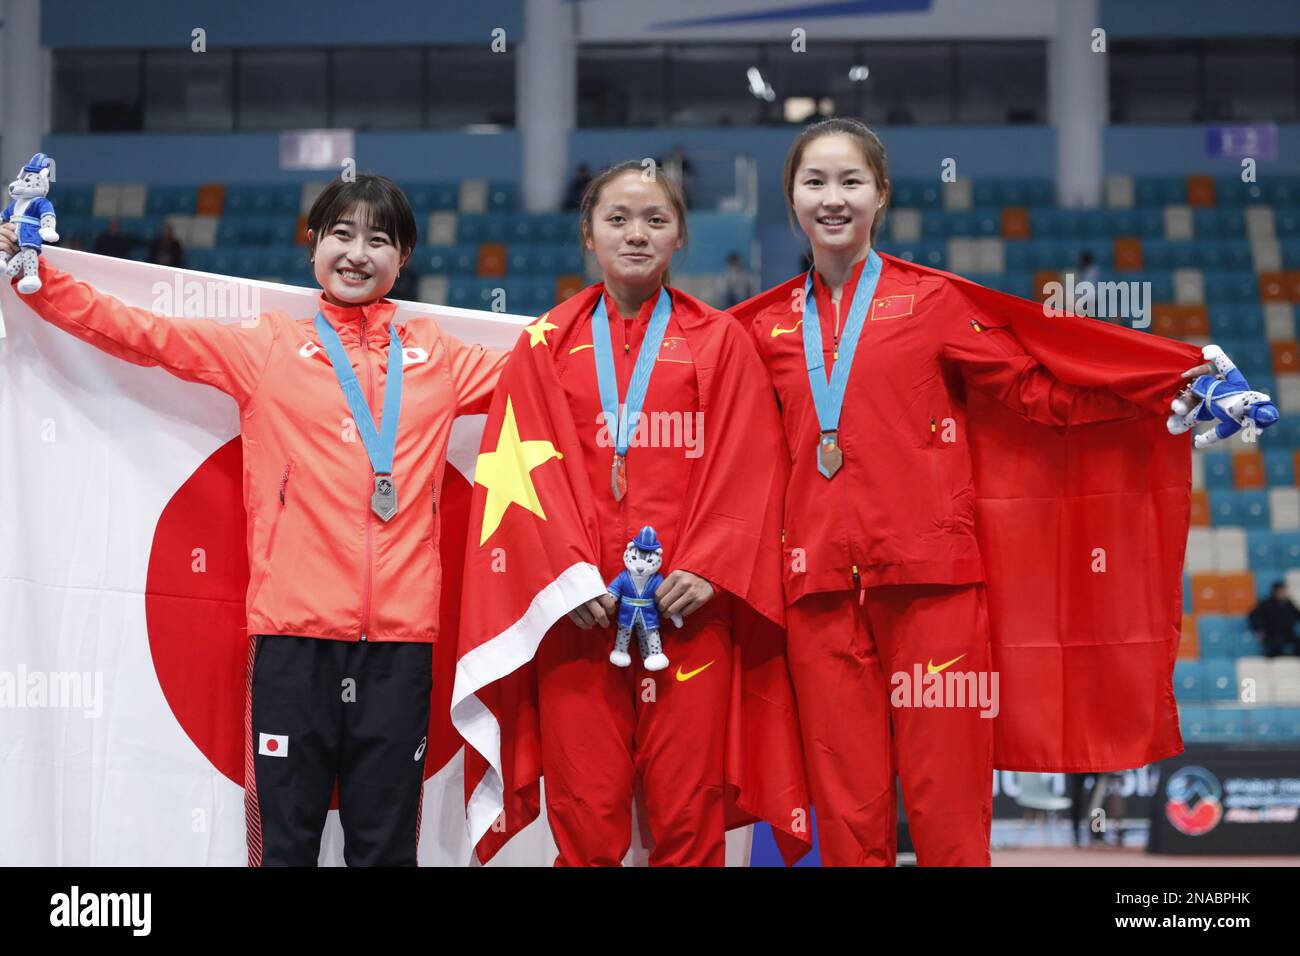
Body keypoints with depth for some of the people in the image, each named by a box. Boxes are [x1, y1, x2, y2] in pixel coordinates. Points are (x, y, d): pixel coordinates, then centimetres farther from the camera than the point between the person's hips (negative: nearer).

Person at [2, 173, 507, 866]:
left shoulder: (436, 357, 15)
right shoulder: (267, 347, 9)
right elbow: (144, 335, 6)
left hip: (400, 634, 2)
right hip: (293, 629, -1)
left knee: (385, 841, 6)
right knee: (285, 838, 2)